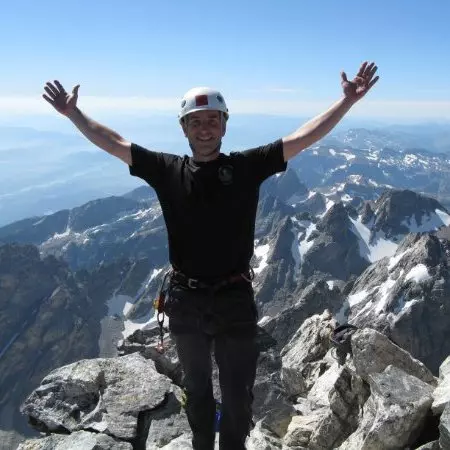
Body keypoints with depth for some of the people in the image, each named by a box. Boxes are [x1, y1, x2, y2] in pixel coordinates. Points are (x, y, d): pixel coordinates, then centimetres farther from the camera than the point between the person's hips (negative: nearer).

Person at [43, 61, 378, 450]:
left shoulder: (247, 166, -5)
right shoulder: (167, 170, -2)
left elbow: (304, 137, -7)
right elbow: (113, 142, 4)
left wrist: (348, 101, -11)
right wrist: (73, 113, 4)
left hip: (235, 299, -1)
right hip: (185, 301, 2)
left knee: (238, 393, 15)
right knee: (196, 387, 24)